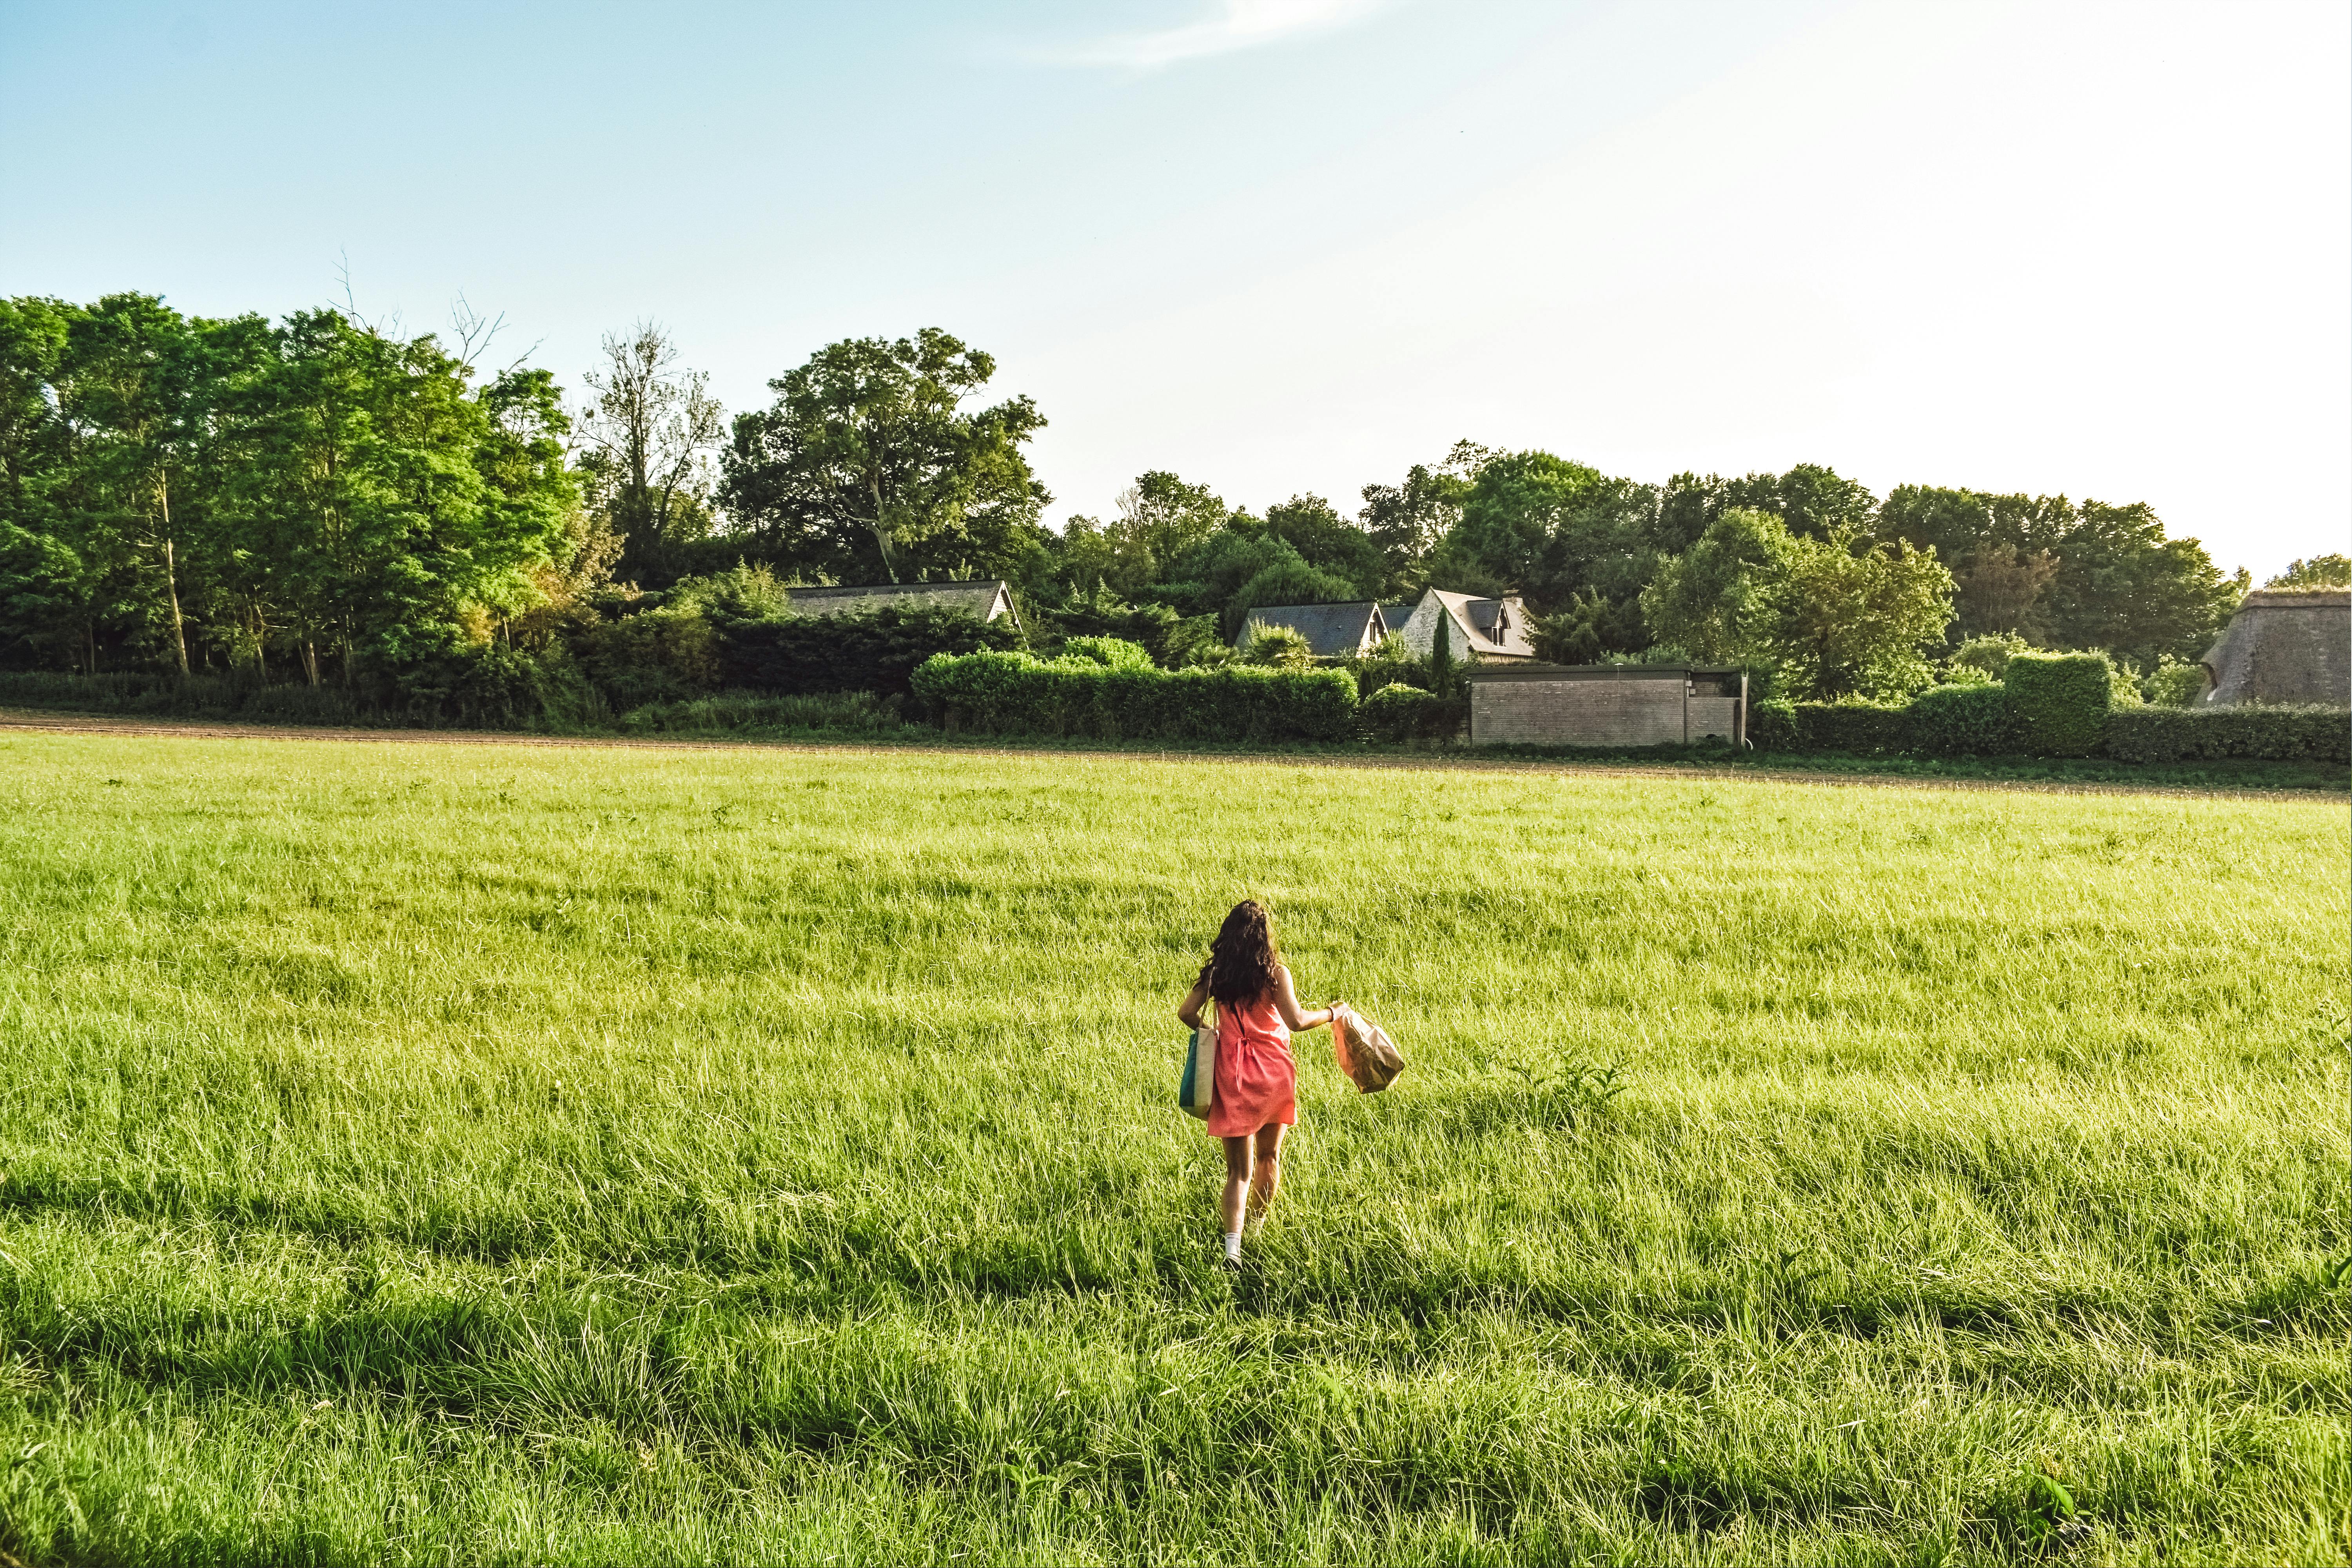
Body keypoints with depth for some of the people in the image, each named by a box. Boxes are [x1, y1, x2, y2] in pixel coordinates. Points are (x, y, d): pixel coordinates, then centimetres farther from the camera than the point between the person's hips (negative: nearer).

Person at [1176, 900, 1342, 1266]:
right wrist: (1333, 1012, -1)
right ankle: (1259, 1223, 37)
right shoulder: (1275, 972, -9)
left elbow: (1187, 1013, -2)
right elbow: (1296, 1020, -16)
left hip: (1232, 1074, 2)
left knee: (1239, 1170, 3)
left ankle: (1232, 1245, -14)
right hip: (1272, 1071, -1)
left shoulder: (1216, 972, 0)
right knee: (1269, 1155, 23)